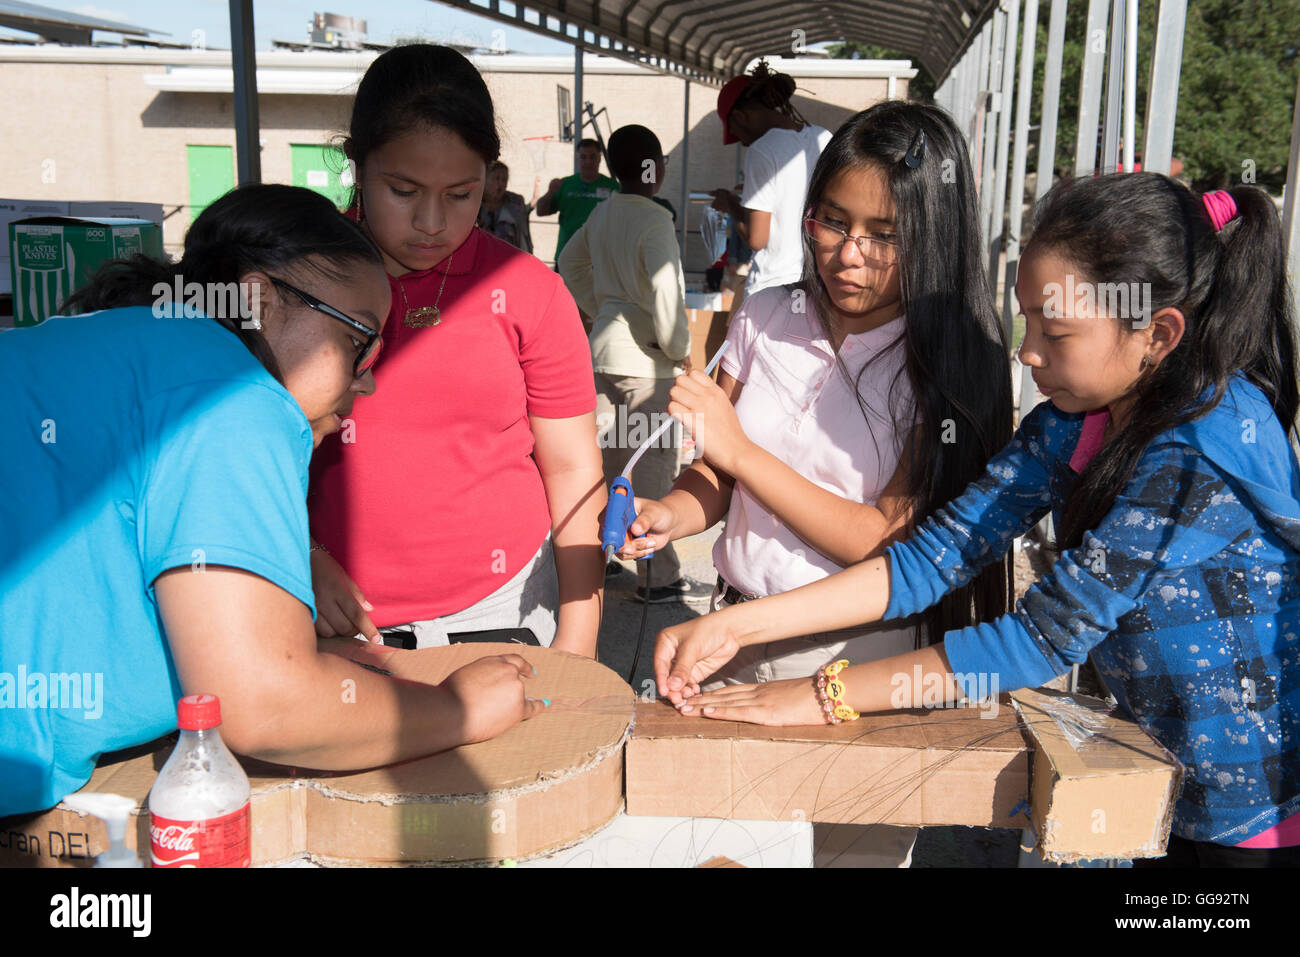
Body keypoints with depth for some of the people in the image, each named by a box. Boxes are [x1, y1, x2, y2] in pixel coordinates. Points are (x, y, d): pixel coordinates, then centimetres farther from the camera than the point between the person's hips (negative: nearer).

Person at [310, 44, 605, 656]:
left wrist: (577, 640, -4)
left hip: (502, 613, 0)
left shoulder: (529, 292, -1)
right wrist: (301, 559, -14)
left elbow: (572, 469, 0)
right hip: (341, 625, 0)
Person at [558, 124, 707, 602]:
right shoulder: (654, 219, -16)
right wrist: (679, 348, -11)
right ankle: (660, 577, 6)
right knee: (653, 464, -1)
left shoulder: (603, 212, 8)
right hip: (644, 357, -8)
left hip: (604, 348, 8)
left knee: (605, 456, 16)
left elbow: (570, 263, 22)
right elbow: (666, 292, -24)